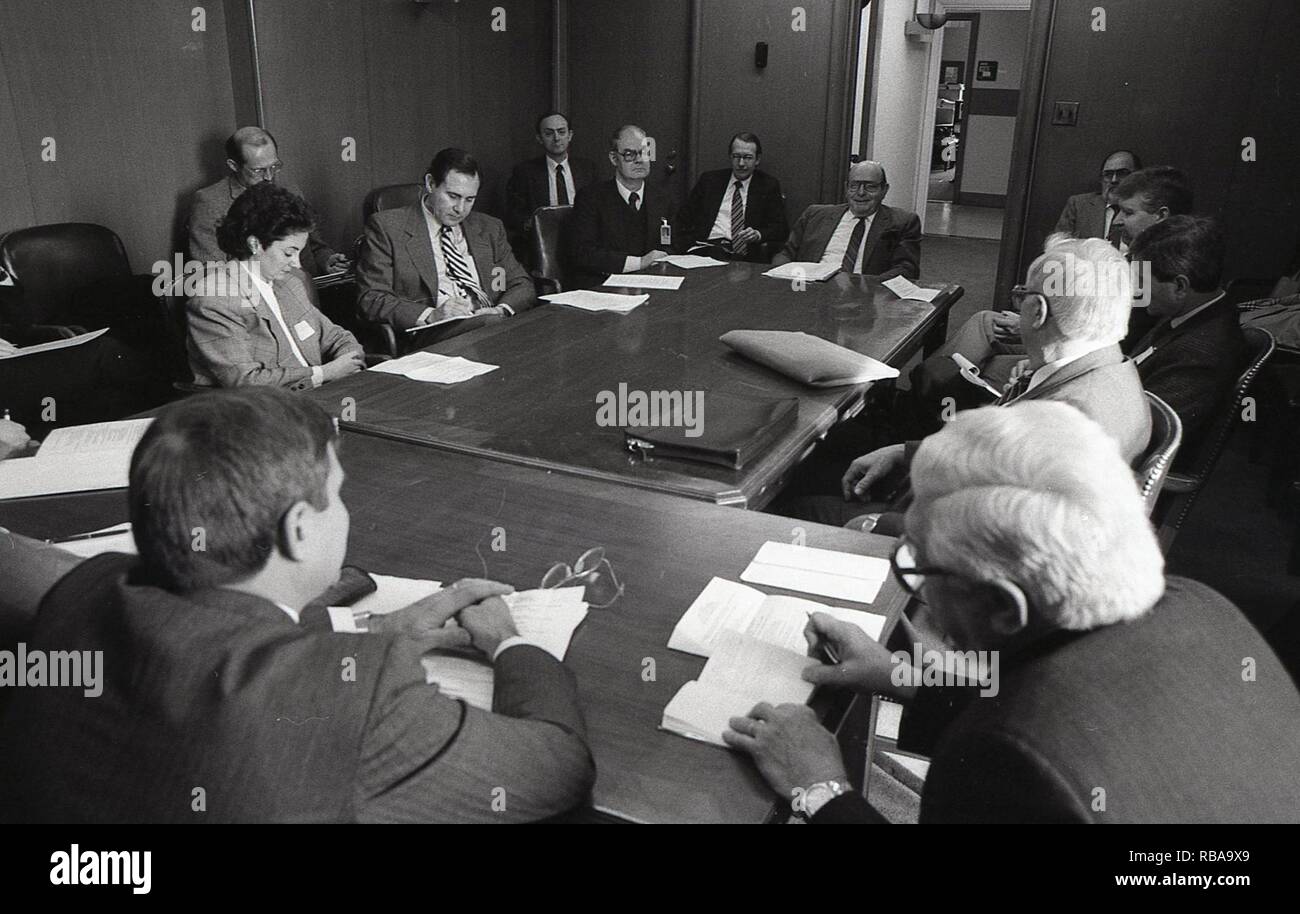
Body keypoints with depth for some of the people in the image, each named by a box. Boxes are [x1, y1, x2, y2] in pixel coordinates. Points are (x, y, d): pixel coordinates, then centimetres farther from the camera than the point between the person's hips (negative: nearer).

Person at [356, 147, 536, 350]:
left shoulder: (489, 228, 23)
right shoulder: (388, 227, 8)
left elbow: (522, 286, 19)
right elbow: (371, 298, 0)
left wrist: (502, 310, -6)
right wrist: (430, 315, -17)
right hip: (431, 335, -5)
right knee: (490, 324, -36)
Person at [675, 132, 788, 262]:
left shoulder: (768, 186, 12)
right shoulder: (709, 180, 17)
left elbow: (781, 228, 5)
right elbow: (684, 217, 15)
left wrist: (758, 235, -16)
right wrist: (690, 246, -2)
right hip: (705, 249, 0)